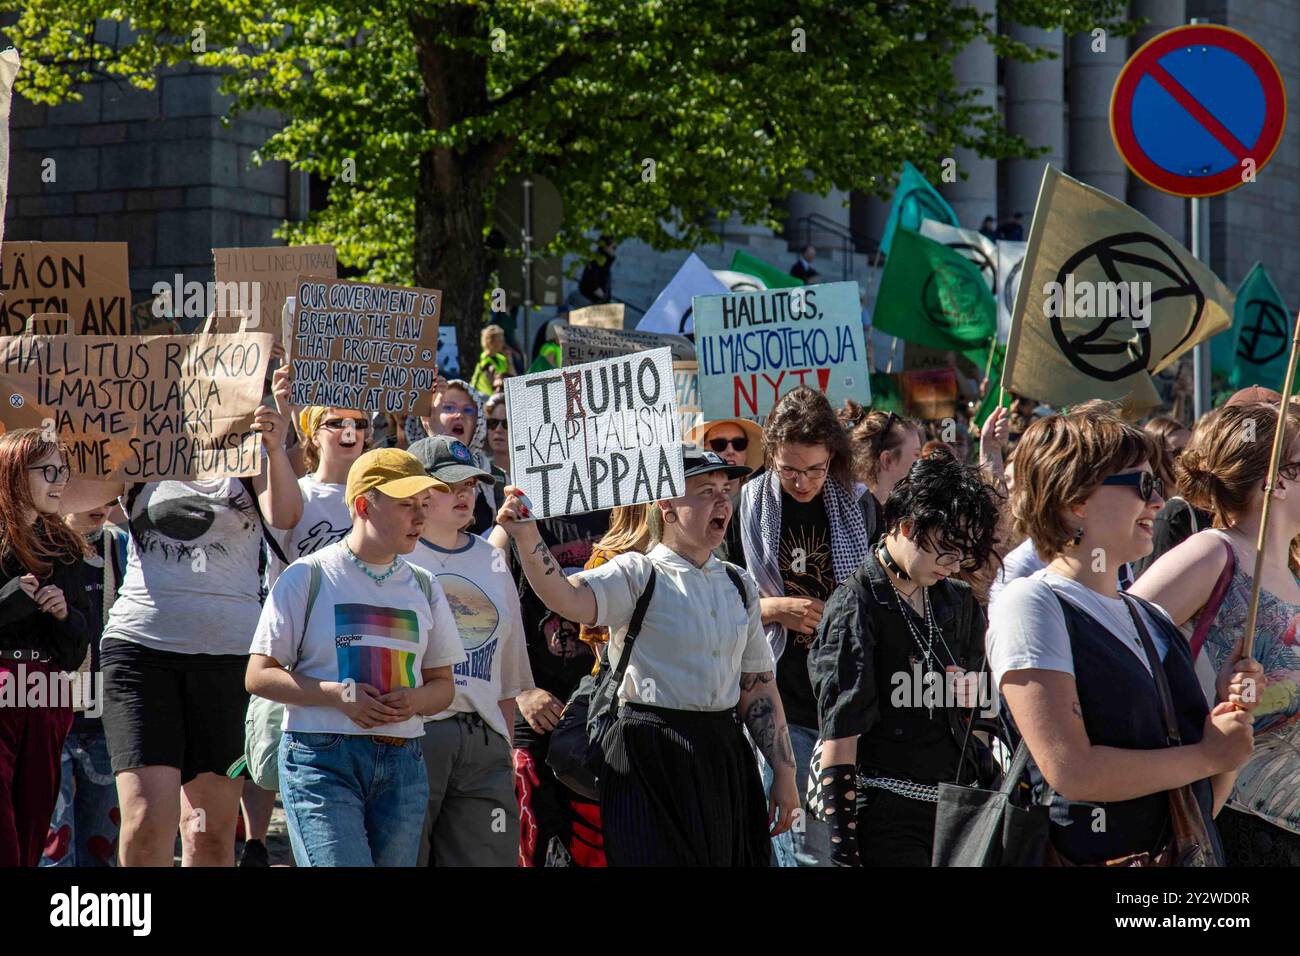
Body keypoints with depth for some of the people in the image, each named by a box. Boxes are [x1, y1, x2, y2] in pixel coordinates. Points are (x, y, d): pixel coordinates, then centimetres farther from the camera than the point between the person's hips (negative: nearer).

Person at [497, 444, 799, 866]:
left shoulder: (740, 586, 13)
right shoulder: (637, 575, -4)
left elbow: (758, 685, 15)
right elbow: (569, 600, -24)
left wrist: (784, 772, 11)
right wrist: (527, 538, -40)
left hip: (724, 753, 6)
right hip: (651, 758, -6)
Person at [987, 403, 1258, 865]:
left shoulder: (1155, 621, 12)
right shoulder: (1031, 604, -10)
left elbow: (1203, 805, 13)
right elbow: (1071, 771, -21)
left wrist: (1232, 729, -6)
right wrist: (1207, 755, -11)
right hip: (1088, 856, -7)